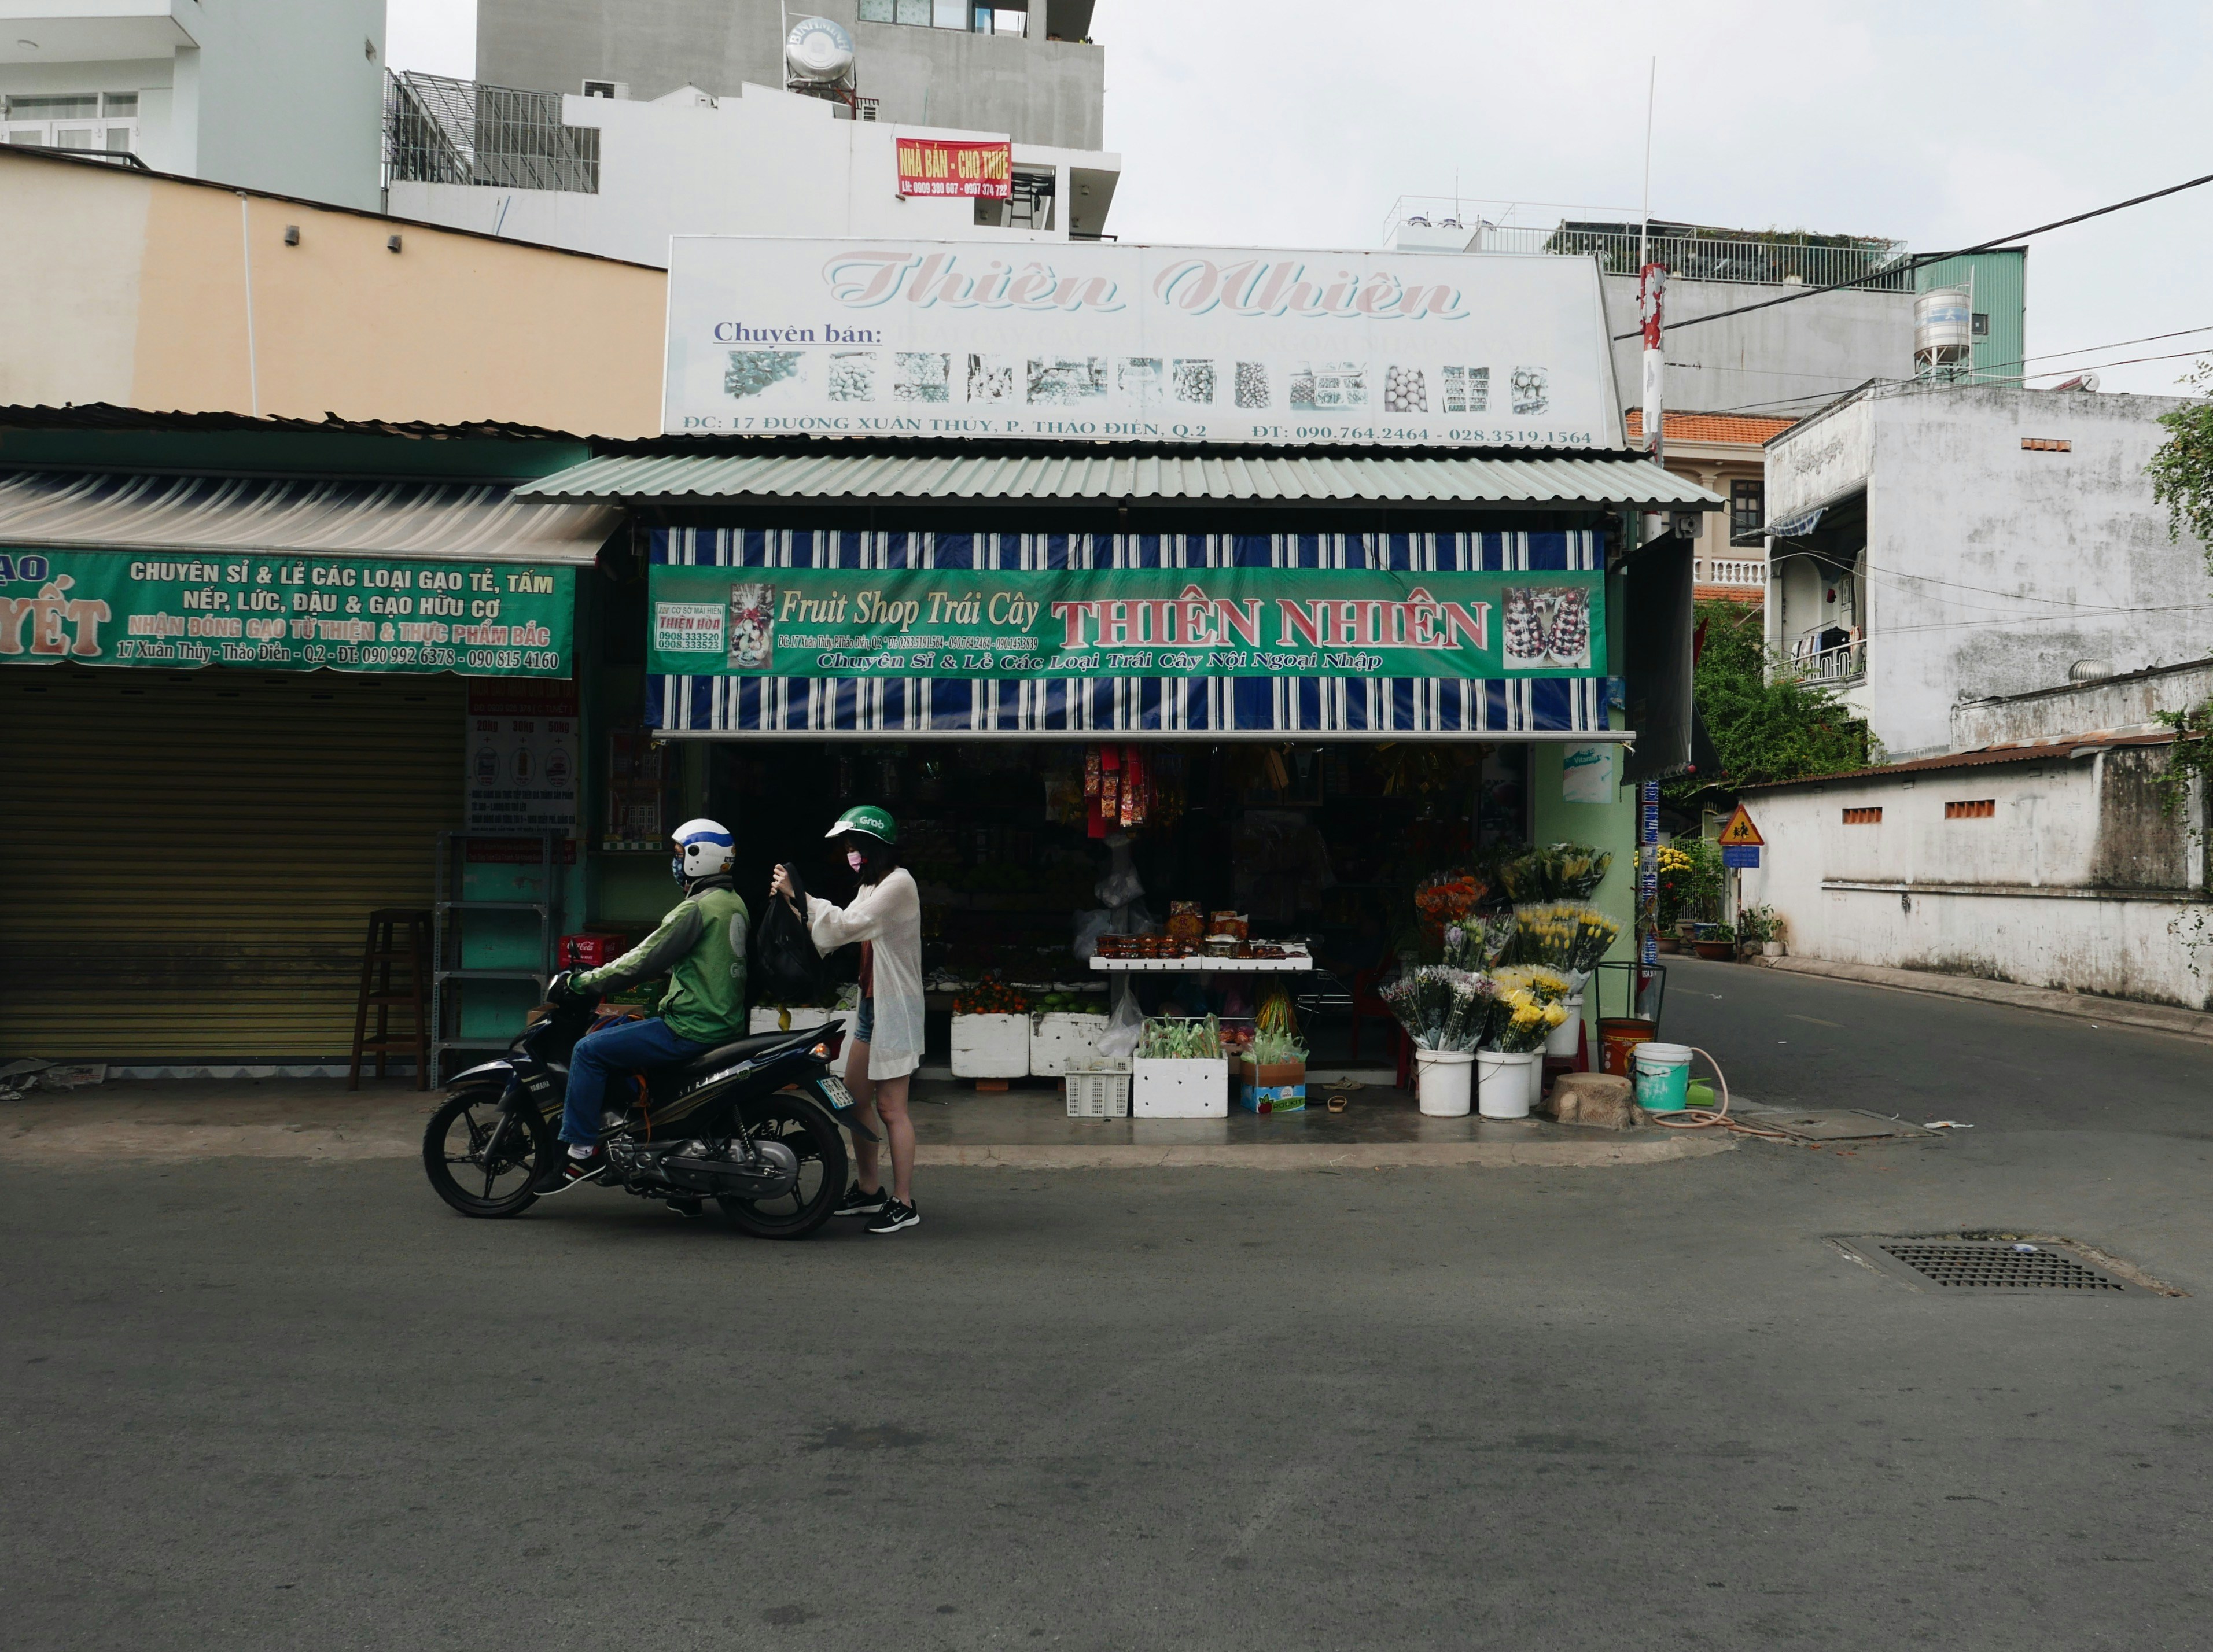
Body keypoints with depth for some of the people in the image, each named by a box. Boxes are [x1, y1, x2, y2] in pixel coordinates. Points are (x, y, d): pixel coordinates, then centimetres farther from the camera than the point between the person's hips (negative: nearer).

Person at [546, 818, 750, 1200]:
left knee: (589, 1050, -7)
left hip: (692, 1026, -10)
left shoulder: (697, 908, -14)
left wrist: (582, 982, -5)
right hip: (726, 1023, 10)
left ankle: (583, 1150, -6)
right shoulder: (735, 903, 15)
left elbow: (644, 961, -14)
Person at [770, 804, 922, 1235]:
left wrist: (799, 897, -22)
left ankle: (904, 1203, -1)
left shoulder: (898, 883, -14)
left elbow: (847, 925, -24)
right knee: (855, 1098, 13)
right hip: (872, 1005, 10)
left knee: (890, 1107, -7)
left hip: (896, 1008, -10)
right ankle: (869, 1190, 25)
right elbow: (839, 932, 11)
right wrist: (794, 901, 0)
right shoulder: (872, 887, 17)